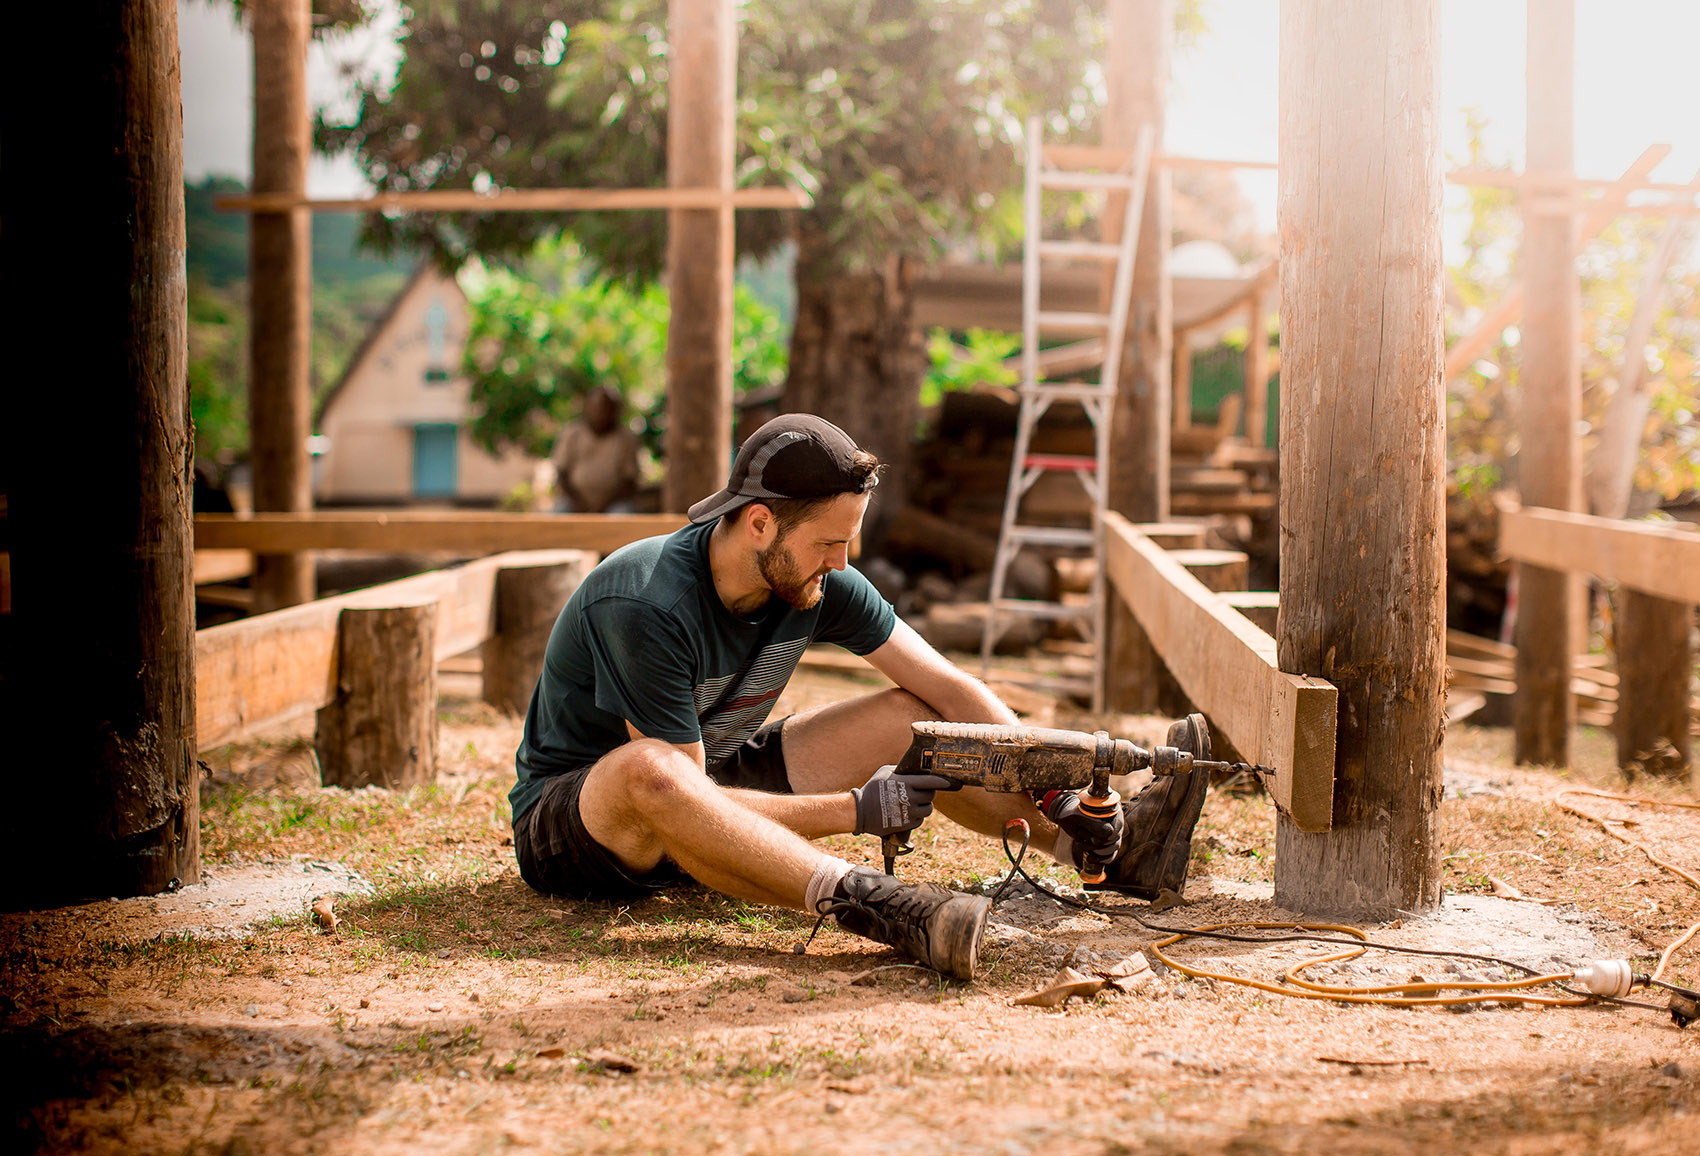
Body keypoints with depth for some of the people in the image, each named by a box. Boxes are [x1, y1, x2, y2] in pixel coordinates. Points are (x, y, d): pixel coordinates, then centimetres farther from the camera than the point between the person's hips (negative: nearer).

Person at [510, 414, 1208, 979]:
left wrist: (1061, 799, -17)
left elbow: (952, 691, -5)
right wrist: (857, 811, -30)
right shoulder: (647, 607, -30)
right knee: (648, 773, -43)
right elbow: (682, 793, -30)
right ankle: (877, 908, -54)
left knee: (906, 719, -3)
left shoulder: (821, 585, -9)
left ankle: (1103, 846, -7)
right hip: (565, 824, -7)